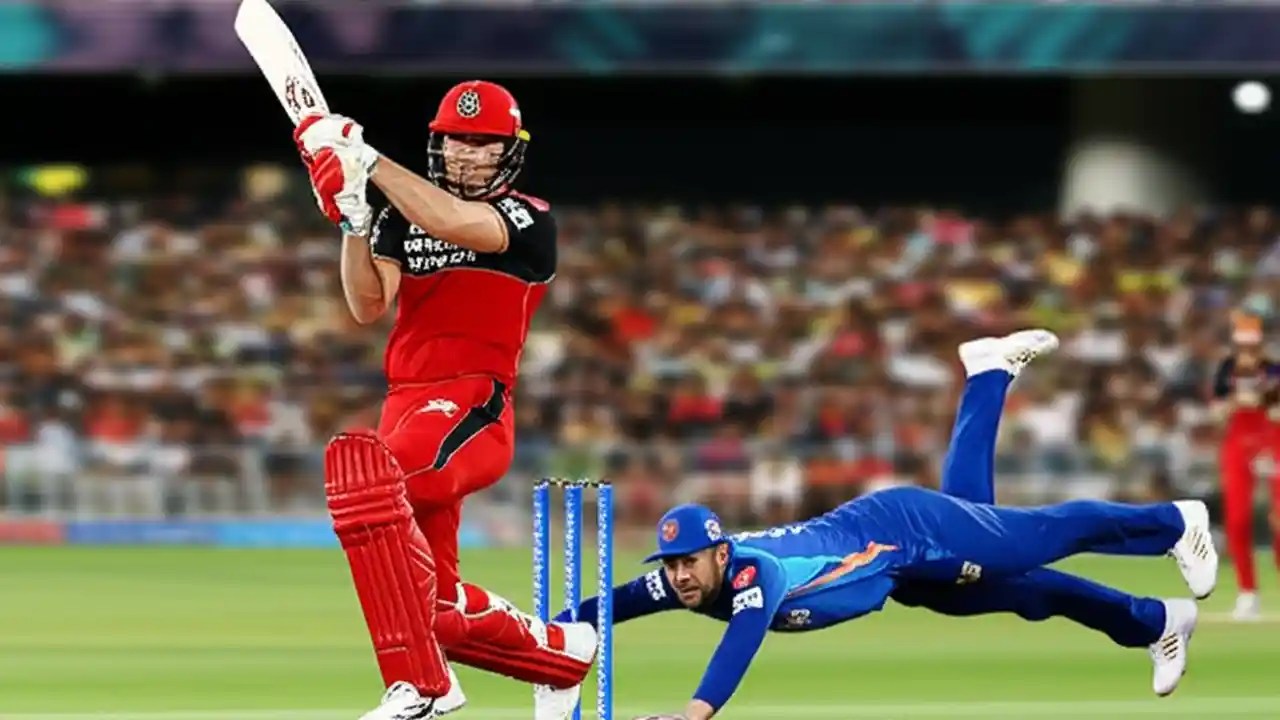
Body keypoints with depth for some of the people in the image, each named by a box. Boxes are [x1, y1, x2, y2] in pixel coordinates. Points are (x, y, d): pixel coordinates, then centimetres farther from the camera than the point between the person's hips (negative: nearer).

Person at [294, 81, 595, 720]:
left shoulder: (531, 221, 0)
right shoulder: (402, 218, 16)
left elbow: (460, 225, -22)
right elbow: (368, 307, 2)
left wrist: (367, 161, -21)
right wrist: (352, 222, -13)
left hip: (473, 407, -7)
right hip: (407, 403, 7)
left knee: (361, 466, -37)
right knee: (436, 607, 9)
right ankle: (559, 650, 38)